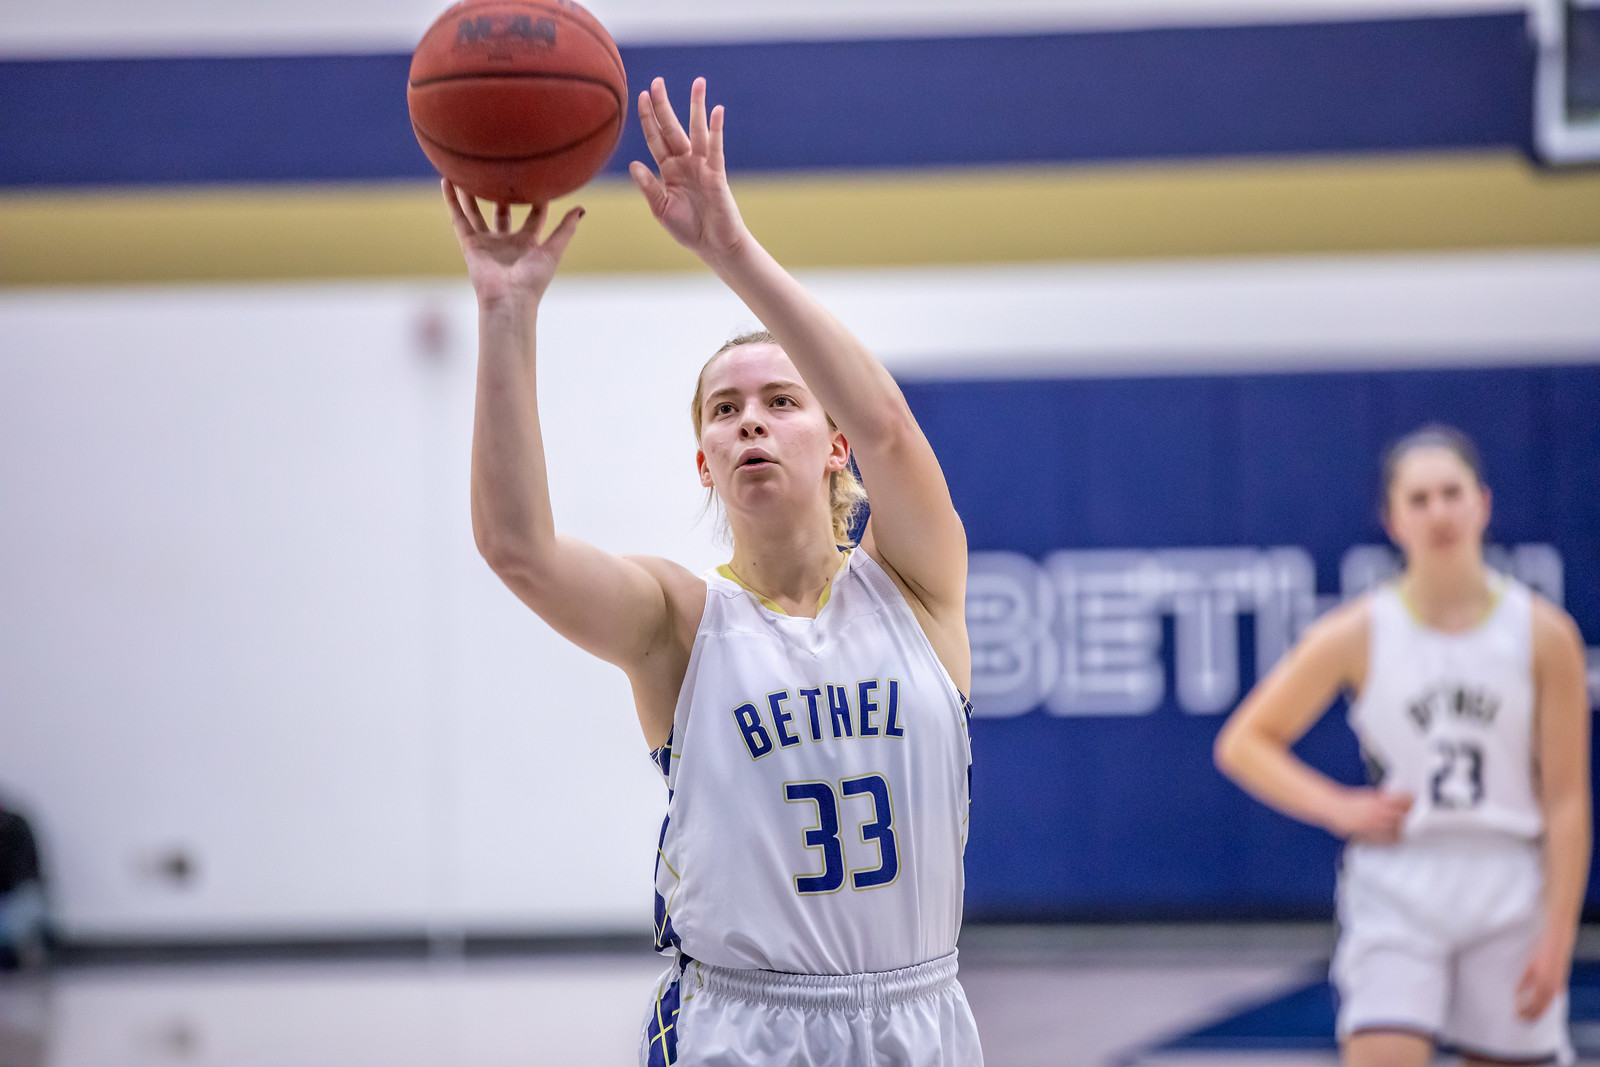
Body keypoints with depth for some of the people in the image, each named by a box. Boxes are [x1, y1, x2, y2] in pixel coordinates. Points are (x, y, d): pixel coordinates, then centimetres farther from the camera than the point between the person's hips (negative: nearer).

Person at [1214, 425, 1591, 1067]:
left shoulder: (1543, 635, -1)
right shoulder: (1358, 635, -2)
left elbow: (1566, 801, -1)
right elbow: (1243, 744, 4)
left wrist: (1557, 936, -7)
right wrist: (1340, 810, -10)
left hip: (1508, 899, 1)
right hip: (1395, 894, -1)